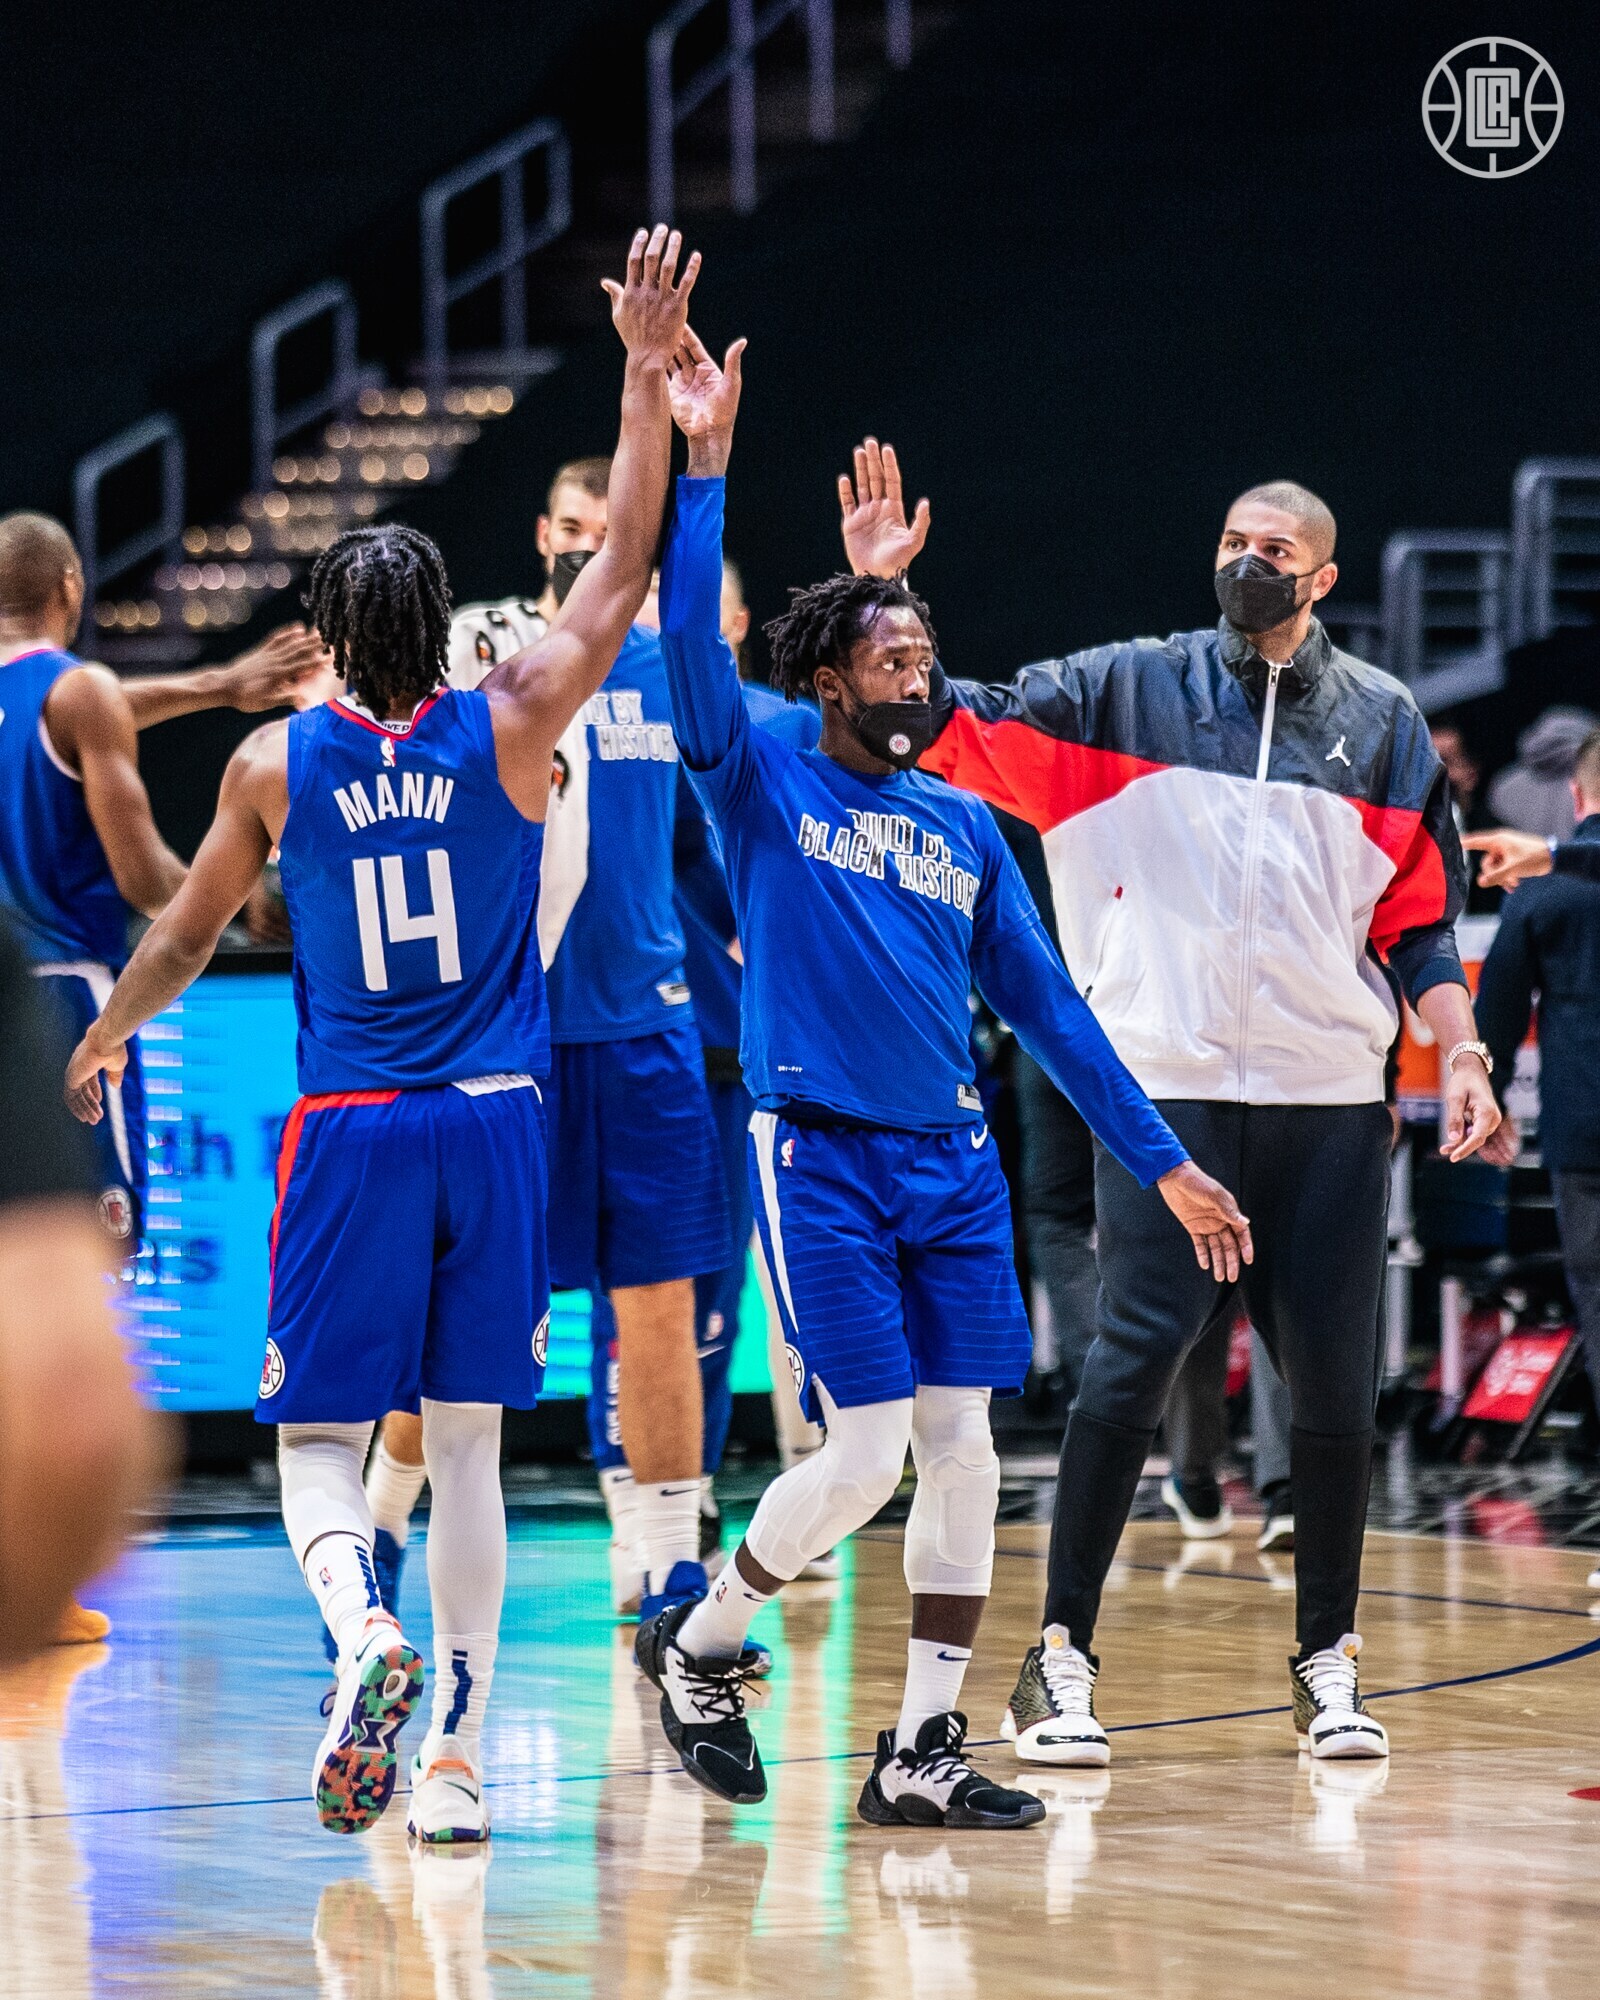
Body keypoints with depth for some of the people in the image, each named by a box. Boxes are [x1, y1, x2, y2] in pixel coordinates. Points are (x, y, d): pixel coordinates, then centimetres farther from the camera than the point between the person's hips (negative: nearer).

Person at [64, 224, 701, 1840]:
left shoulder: (274, 765, -2)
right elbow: (628, 561, 3)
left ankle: (365, 1631, -27)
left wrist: (105, 1038, 30)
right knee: (466, 1443, 8)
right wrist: (645, 374, 4)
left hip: (349, 1133, -1)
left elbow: (185, 937, 12)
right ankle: (455, 1758, 6)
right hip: (494, 1124, 1)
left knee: (321, 1443, 4)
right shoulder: (507, 730, -3)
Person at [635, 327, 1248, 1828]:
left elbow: (1044, 1004, 16)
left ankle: (921, 1754, 7)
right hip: (819, 1153, -5)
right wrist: (707, 460, -22)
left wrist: (1161, 1160, 13)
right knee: (865, 1453, -11)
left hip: (952, 1165, 5)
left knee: (963, 1453, 0)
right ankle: (695, 1647, 13)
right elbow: (689, 636, -16)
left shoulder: (964, 828, 14)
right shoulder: (762, 781, 0)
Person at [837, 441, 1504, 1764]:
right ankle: (1061, 1656, -1)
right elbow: (953, 726, 3)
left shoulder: (1382, 721, 11)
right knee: (1134, 1362, -9)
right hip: (1166, 1093, -2)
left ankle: (1328, 1663, 15)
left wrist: (1463, 1057, 2)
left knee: (1335, 1383, 3)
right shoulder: (1130, 689, 7)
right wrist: (879, 594, -9)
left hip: (1333, 1102, 2)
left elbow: (1421, 919, 13)